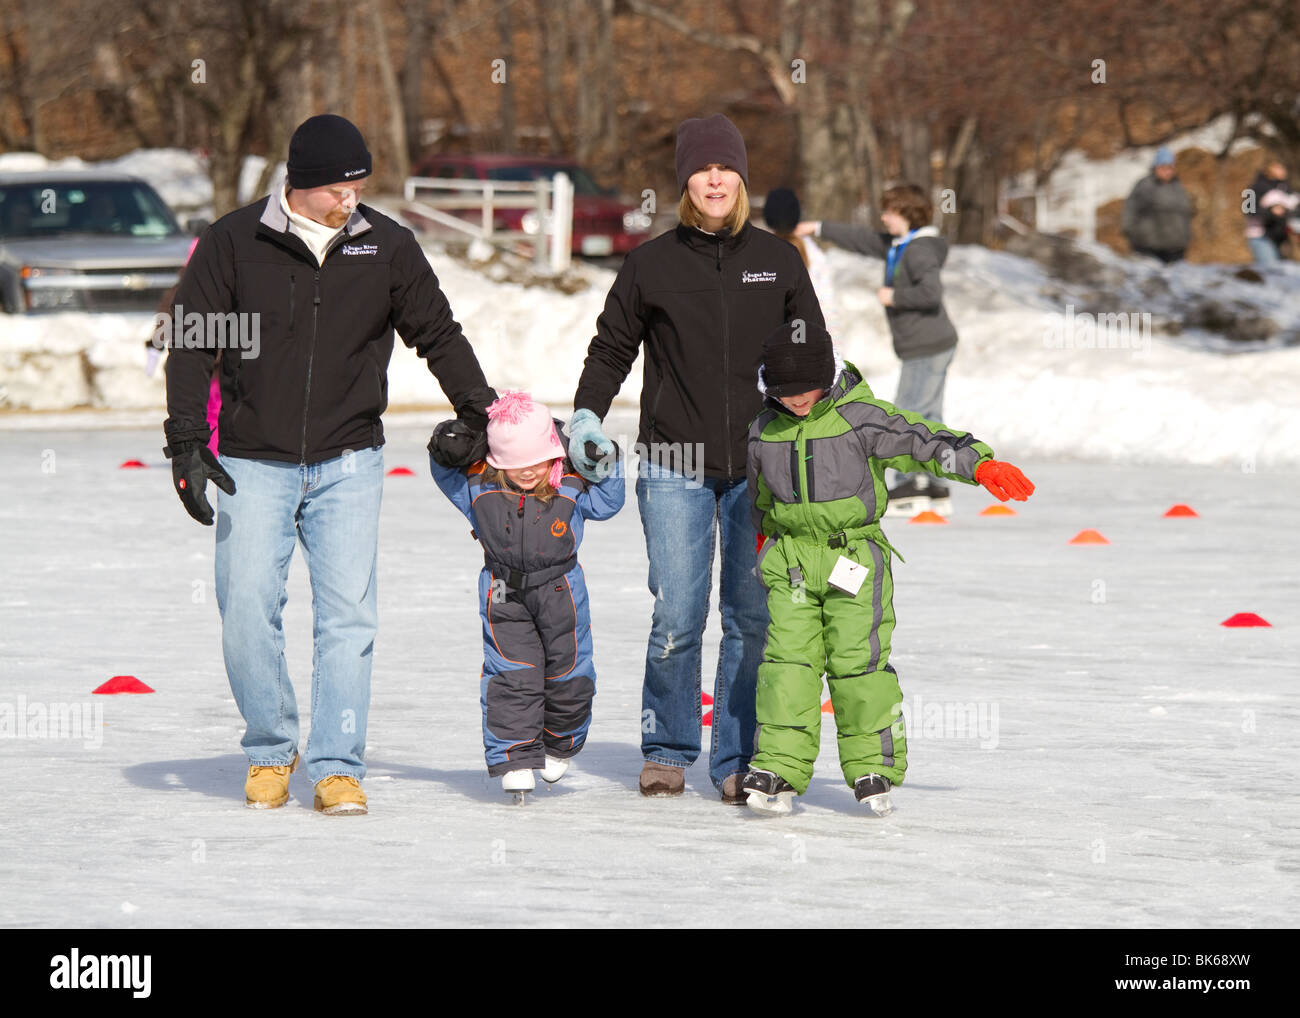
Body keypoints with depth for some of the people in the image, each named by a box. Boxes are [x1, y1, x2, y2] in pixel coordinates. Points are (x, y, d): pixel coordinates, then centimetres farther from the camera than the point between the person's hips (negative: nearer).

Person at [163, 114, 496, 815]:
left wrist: (476, 408, 7)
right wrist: (186, 441, -5)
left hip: (348, 465, 1)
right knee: (247, 611, -5)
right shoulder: (234, 243, -2)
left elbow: (437, 332, 16)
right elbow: (190, 342, 1)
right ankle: (270, 751, 15)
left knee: (348, 614, -7)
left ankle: (336, 765, -1)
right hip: (254, 462, -1)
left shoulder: (387, 246, 5)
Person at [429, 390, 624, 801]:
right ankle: (514, 758, -6)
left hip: (560, 593, 1)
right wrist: (441, 453, -12)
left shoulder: (570, 486, -8)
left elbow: (606, 503, 0)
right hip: (505, 597, -1)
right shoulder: (480, 487, -7)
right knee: (512, 675, -9)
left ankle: (558, 745, 35)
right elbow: (449, 480, 6)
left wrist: (607, 467, -14)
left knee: (567, 675, 10)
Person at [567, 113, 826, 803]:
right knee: (677, 617, -5)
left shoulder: (777, 261, 8)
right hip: (674, 469, -1)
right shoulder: (651, 265, 5)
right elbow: (611, 348, 13)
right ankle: (667, 751, 11)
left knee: (753, 617, -1)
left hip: (760, 467, 1)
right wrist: (586, 414, -1)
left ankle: (738, 762, 8)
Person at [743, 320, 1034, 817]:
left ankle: (872, 768, 6)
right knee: (788, 658, -5)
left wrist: (981, 464, -24)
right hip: (790, 560, 3)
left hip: (854, 557, -3)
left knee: (857, 660, -5)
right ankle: (779, 767, -4)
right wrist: (767, 536, 30)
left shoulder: (860, 419, -8)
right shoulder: (765, 431, 5)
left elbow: (923, 441, -14)